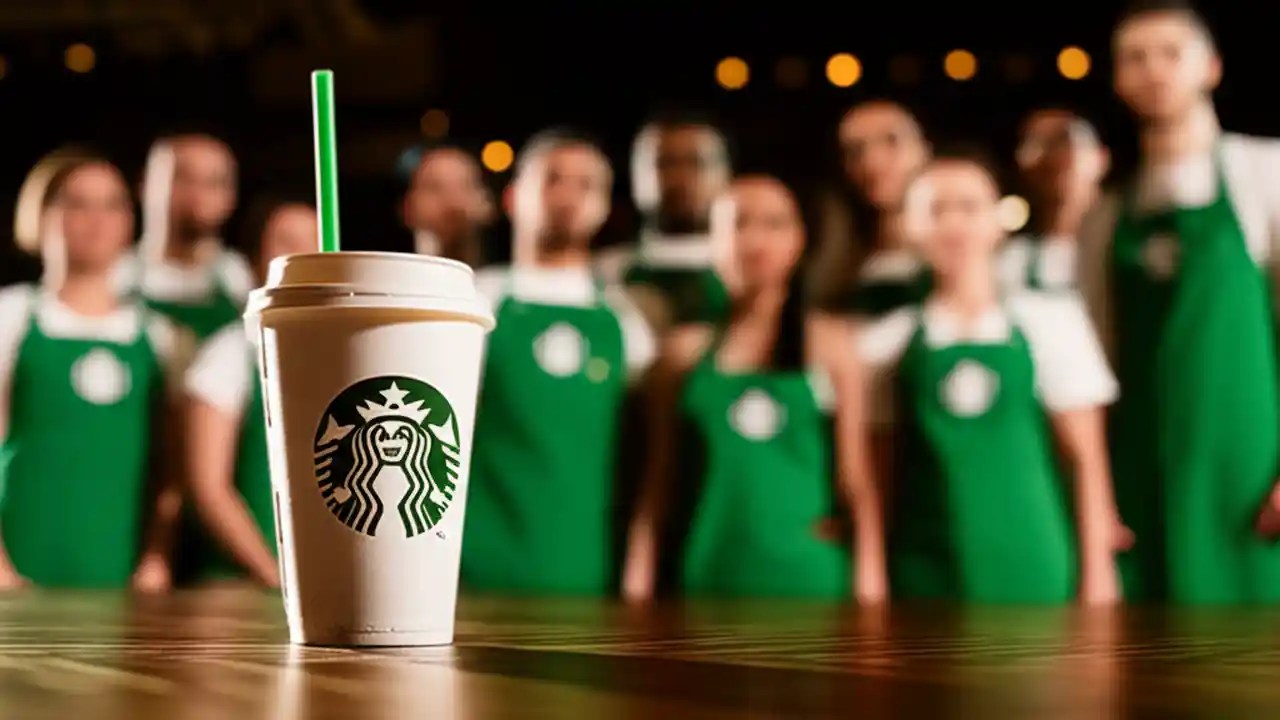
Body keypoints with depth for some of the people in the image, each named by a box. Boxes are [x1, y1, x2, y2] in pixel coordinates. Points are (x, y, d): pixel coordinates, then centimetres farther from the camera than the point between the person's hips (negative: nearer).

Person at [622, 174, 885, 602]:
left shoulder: (830, 351, 6)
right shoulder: (686, 350, 7)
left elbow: (859, 484, 5)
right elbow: (659, 484, 8)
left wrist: (870, 589, -2)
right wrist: (638, 583, 2)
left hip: (809, 580, 0)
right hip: (711, 578, 0)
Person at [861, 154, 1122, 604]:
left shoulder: (1052, 318, 3)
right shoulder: (889, 339, 4)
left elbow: (1086, 458, 4)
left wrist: (1097, 570, 0)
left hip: (1031, 567, 0)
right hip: (927, 573, 0)